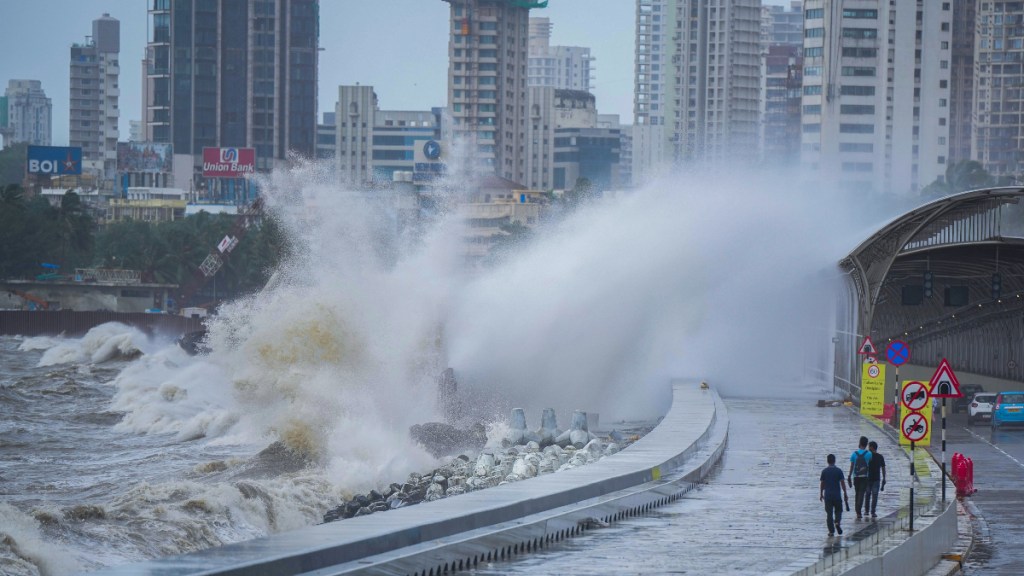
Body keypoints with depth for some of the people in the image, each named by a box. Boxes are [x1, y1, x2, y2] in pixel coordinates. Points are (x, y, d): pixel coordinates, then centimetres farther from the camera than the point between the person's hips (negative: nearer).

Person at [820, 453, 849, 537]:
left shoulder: (824, 471, 0)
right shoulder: (838, 471, -4)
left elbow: (822, 484, 4)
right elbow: (842, 483, -4)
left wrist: (821, 494, 15)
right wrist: (845, 494, 3)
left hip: (827, 495, 1)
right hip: (837, 495, -1)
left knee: (829, 513, 4)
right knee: (838, 510, 14)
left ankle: (831, 531, 1)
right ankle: (837, 522, -15)